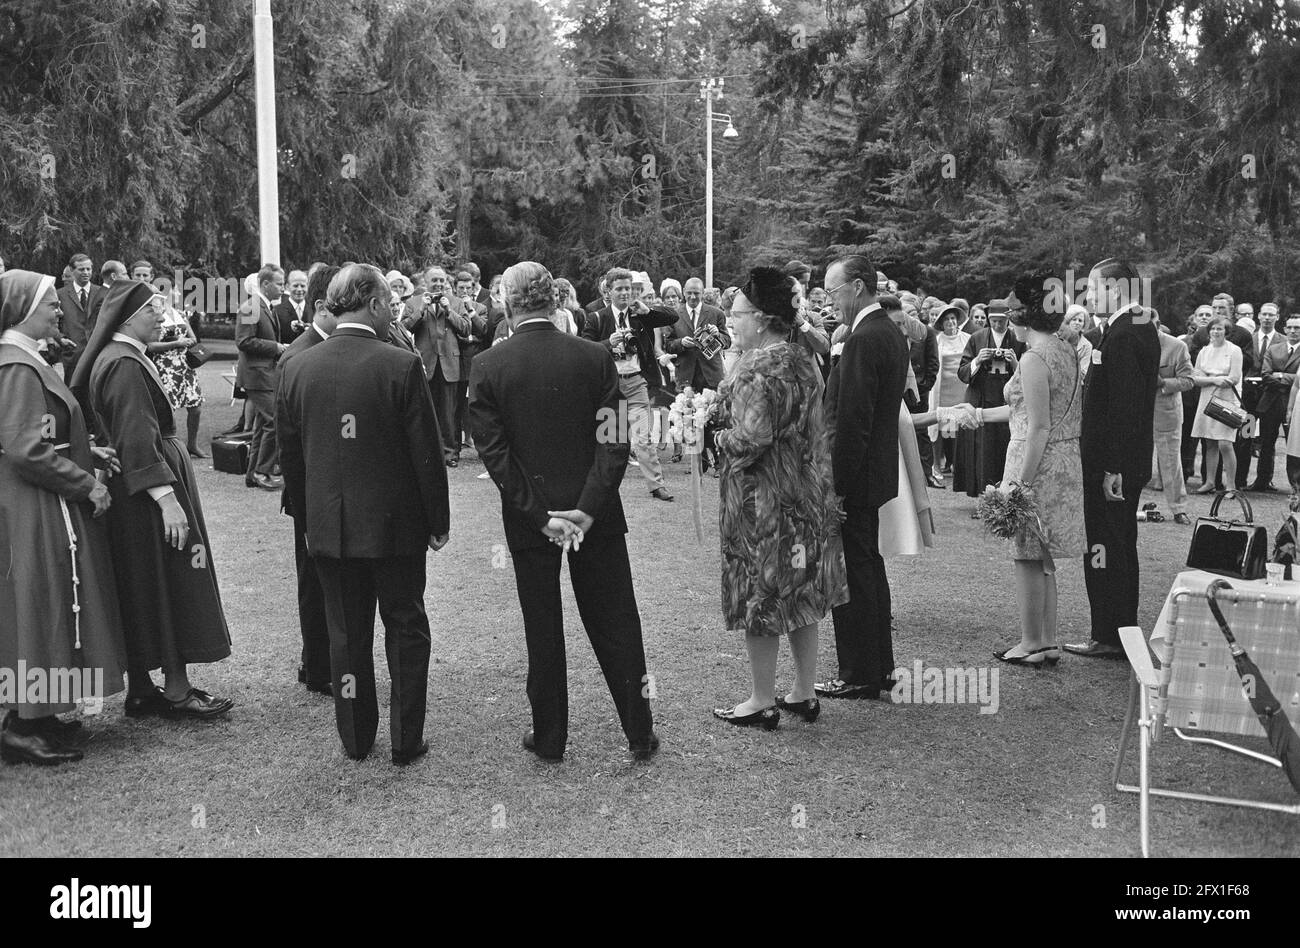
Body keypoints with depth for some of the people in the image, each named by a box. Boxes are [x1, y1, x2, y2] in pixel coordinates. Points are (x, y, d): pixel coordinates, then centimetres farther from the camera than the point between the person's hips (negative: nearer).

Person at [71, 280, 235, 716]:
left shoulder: (120, 359, 14)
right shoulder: (125, 366, -18)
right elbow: (137, 440, -24)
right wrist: (167, 498, -26)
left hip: (130, 490, 10)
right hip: (145, 491, -10)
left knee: (141, 593, 13)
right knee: (169, 586, -3)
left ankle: (140, 690, 20)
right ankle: (176, 691, 5)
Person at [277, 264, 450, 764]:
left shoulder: (297, 368, -2)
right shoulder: (402, 366, -15)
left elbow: (289, 457, 6)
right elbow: (427, 455, -12)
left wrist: (308, 519, 16)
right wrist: (439, 522, -2)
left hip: (328, 527, 4)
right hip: (395, 522, -3)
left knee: (346, 633, 15)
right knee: (406, 629, 12)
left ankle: (356, 738, 26)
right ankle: (405, 741, 18)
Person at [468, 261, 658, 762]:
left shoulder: (487, 367, -7)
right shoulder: (596, 357, -5)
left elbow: (494, 453, -12)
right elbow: (614, 441, -11)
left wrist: (541, 515, -12)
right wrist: (588, 509, -13)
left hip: (529, 518, -1)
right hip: (595, 513, 1)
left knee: (543, 631, 11)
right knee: (616, 624, 12)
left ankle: (549, 738, 22)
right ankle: (639, 734, 20)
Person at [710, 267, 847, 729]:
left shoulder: (756, 369, -19)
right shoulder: (803, 360, 8)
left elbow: (752, 438, -26)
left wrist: (722, 440, -7)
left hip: (762, 500, -9)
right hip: (807, 493, 9)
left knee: (759, 597, 3)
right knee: (800, 595, 15)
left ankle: (763, 702, 13)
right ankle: (804, 693, 24)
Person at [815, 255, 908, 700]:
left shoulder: (863, 341, -19)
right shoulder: (892, 333, 12)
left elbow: (852, 422, -23)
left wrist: (836, 484, -20)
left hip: (855, 477, -10)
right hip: (878, 474, 10)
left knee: (853, 573, -2)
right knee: (870, 567, 18)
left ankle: (859, 675, 7)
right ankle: (879, 665, 28)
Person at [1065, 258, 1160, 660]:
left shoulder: (1121, 336, -18)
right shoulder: (1144, 329, 12)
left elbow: (1124, 406, -22)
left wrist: (1111, 469, -21)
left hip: (1112, 465, -10)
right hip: (1133, 461, 10)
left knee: (1104, 551, -2)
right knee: (1122, 548, 17)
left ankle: (1109, 638, 5)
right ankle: (1124, 631, 27)